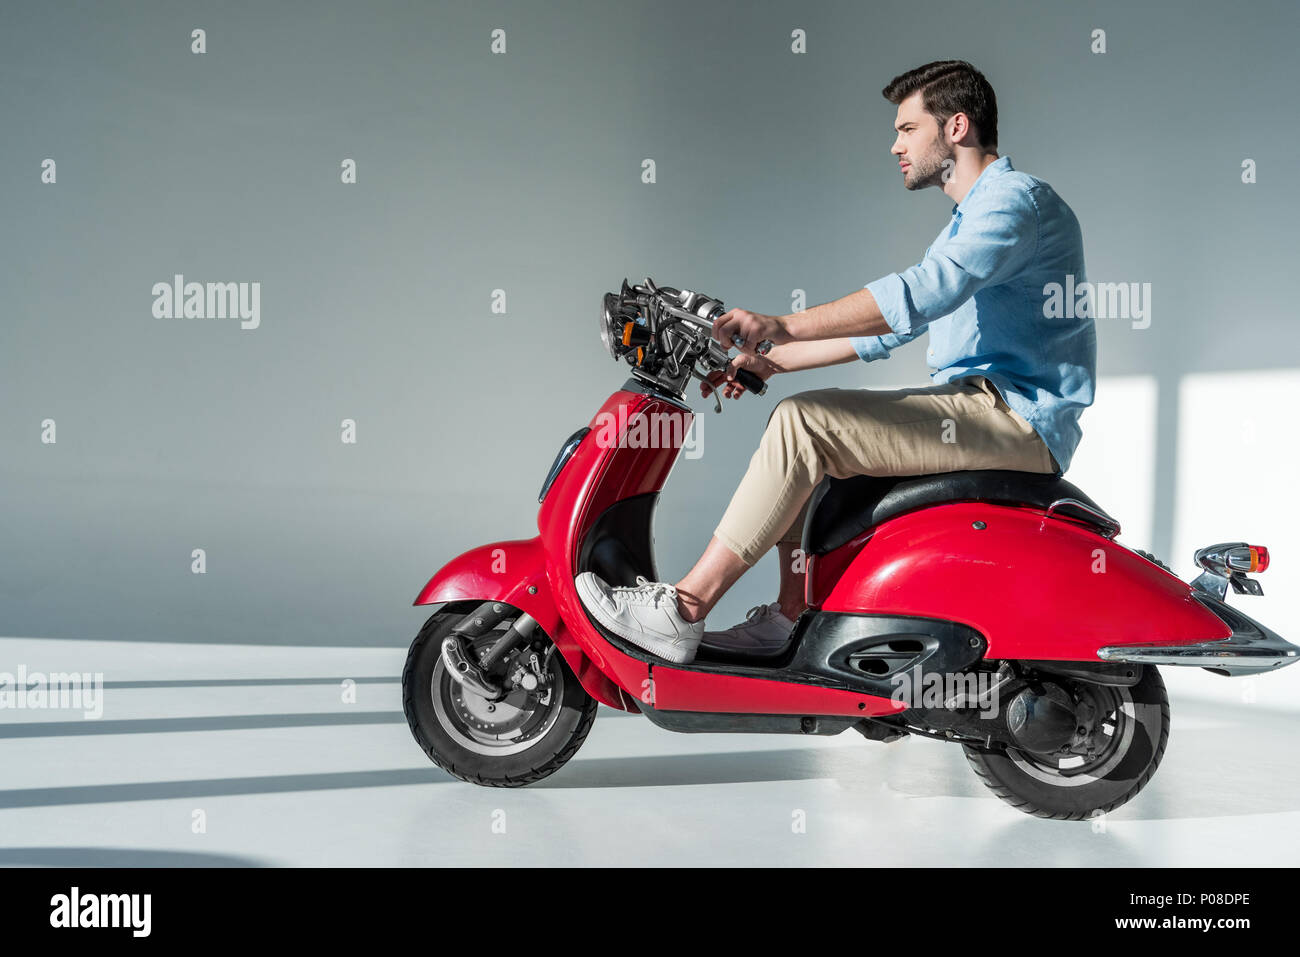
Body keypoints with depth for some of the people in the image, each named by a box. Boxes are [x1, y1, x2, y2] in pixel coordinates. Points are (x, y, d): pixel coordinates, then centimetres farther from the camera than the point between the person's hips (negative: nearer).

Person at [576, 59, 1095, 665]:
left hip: (1018, 416, -10)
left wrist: (786, 325, -32)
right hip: (980, 406, 10)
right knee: (798, 426, 10)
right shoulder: (968, 223, 25)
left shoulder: (1016, 197, -9)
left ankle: (681, 611, -19)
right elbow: (887, 329, 25)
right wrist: (768, 360, 18)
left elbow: (928, 289, -27)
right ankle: (792, 617, 7)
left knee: (803, 422, -21)